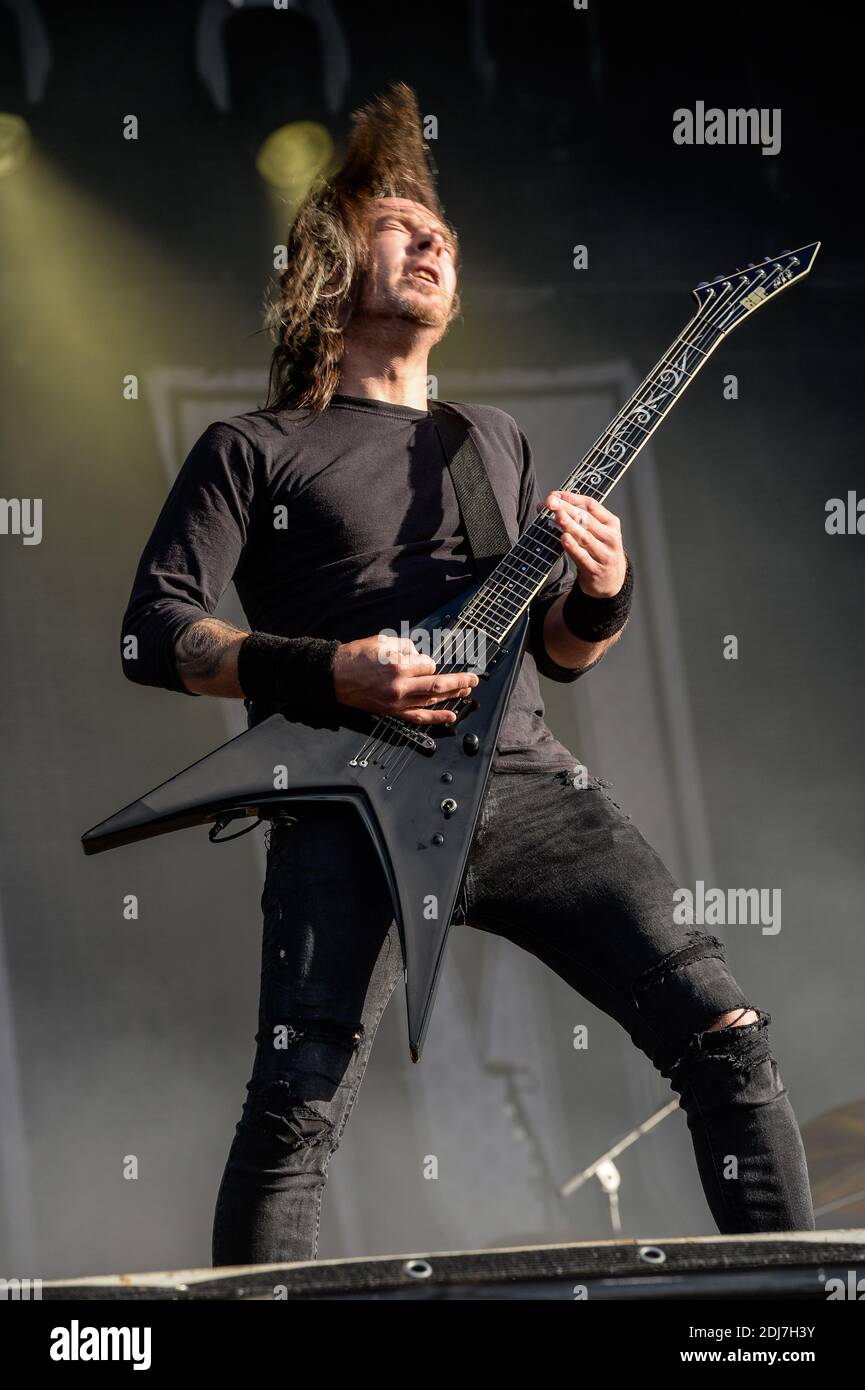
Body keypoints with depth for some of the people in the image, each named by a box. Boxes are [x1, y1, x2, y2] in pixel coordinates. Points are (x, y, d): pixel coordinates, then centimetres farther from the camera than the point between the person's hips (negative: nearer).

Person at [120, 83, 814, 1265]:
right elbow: (155, 630, 2)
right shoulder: (254, 451, 12)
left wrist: (600, 598, 5)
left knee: (724, 1031, -11)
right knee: (297, 1108, -21)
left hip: (525, 779, 4)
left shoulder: (496, 443, 28)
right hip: (357, 802, -4)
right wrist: (329, 672, -12)